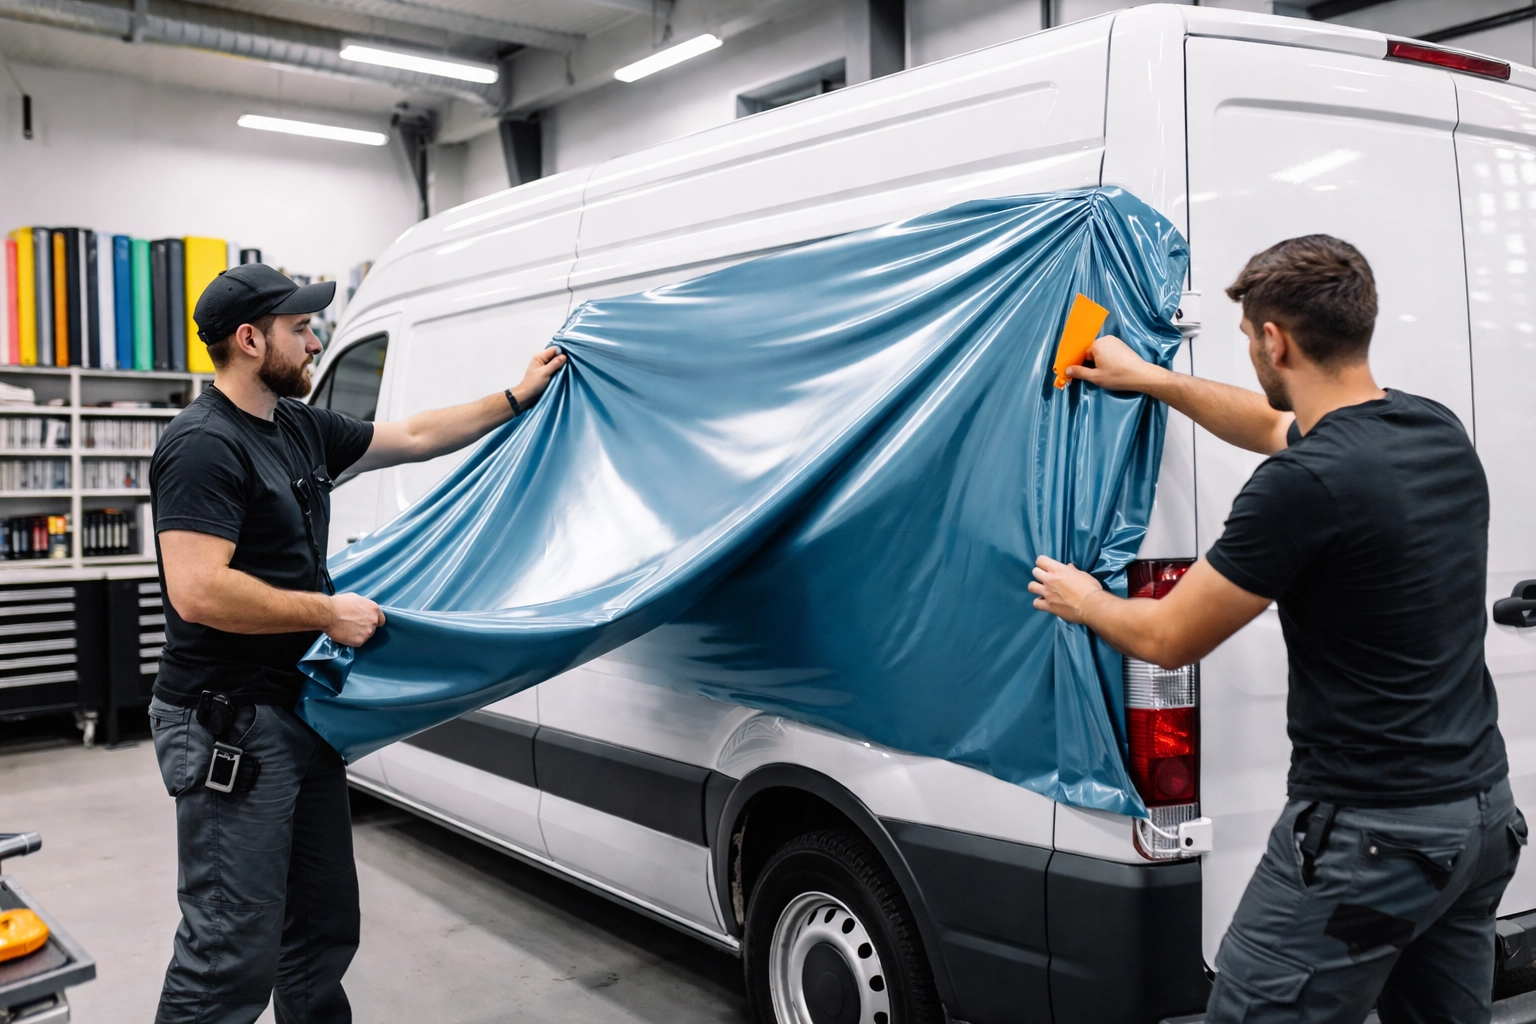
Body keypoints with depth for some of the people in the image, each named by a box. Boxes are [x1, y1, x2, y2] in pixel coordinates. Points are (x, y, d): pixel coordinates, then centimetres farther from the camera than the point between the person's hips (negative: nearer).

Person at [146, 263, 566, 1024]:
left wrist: (519, 397, 23)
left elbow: (413, 438, 22)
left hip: (300, 718, 10)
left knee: (324, 930, 18)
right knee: (232, 957, -5)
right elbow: (196, 592, -26)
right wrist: (328, 613, -18)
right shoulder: (205, 446, -16)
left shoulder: (299, 429, 12)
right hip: (231, 727, -9)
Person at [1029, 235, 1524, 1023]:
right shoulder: (1439, 433, 6)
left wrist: (1082, 602, 10)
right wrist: (1146, 378, 32)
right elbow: (1280, 429, 26)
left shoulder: (1304, 484, -22)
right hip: (1484, 810, 9)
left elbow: (1167, 638, -11)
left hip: (1370, 834, -9)